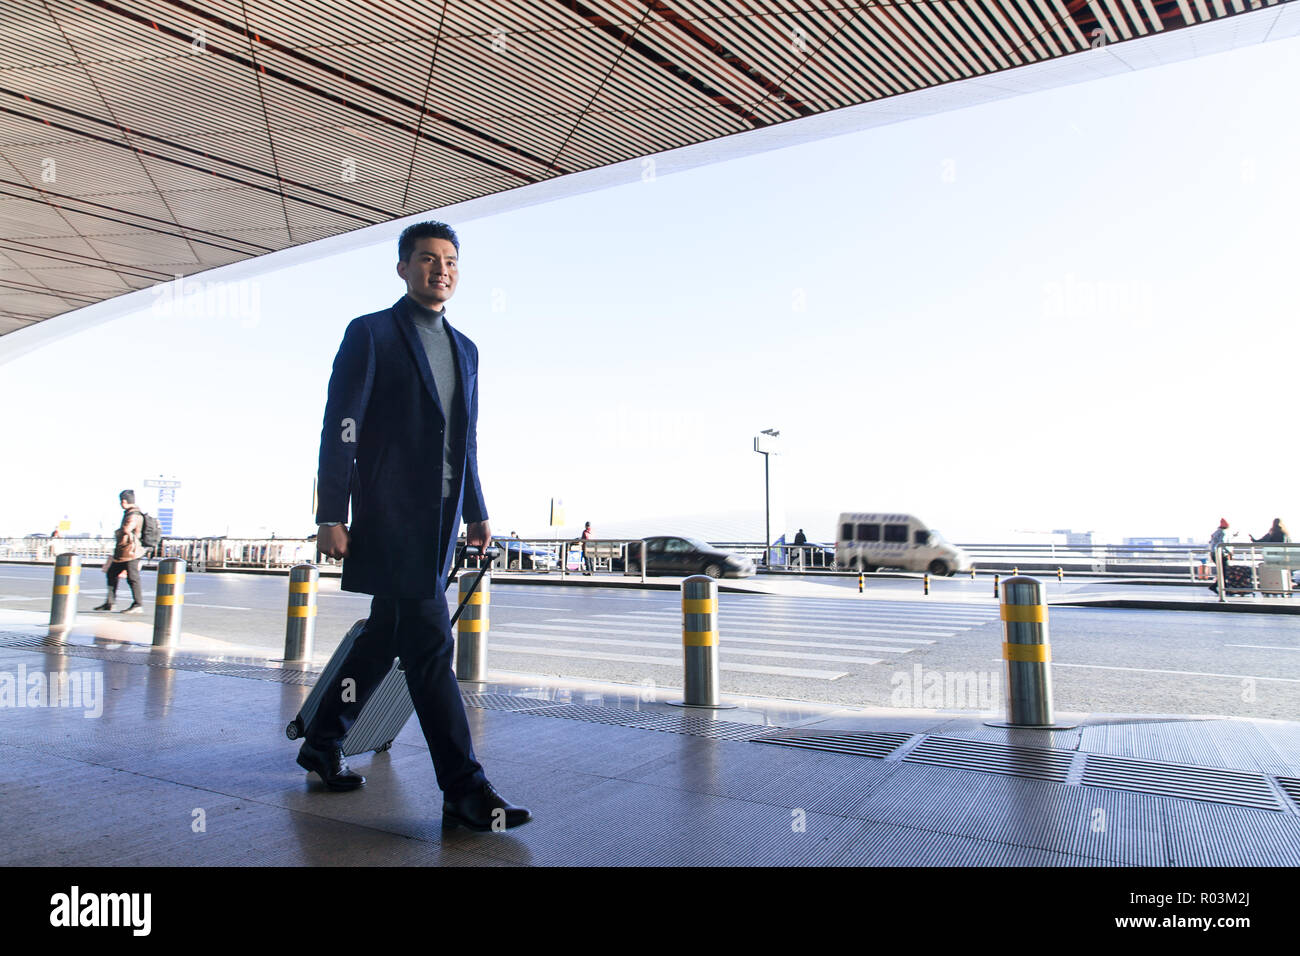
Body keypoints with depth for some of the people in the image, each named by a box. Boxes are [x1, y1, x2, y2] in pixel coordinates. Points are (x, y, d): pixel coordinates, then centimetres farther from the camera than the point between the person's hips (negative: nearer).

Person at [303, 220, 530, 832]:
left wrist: (476, 512, 15)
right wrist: (331, 516, -12)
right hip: (391, 514, -7)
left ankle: (322, 743, 34)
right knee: (429, 644, -10)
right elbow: (340, 429, -6)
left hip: (439, 518, 7)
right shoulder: (371, 334, 0)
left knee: (384, 637, 15)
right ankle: (465, 793, -6)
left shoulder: (464, 350, 19)